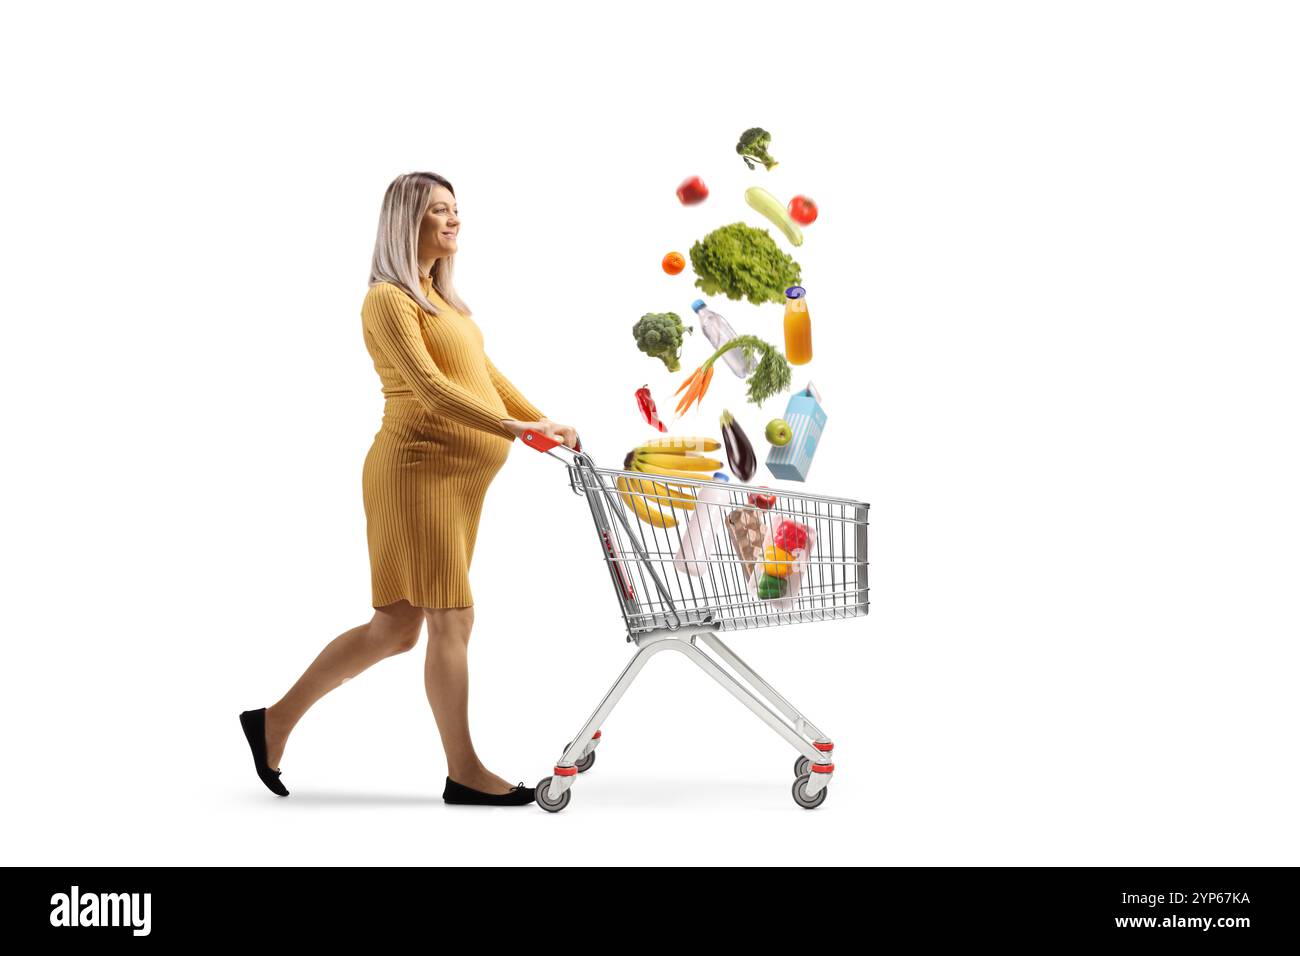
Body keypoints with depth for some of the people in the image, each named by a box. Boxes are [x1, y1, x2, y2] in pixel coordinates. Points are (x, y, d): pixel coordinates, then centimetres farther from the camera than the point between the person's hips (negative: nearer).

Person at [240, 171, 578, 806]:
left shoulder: (439, 297, 21)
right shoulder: (389, 299, -9)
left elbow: (484, 373, 18)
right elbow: (429, 388, -21)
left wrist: (544, 422, 5)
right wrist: (513, 429, -28)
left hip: (455, 479, 9)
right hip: (418, 470, -9)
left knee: (398, 627, 10)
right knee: (451, 618, -4)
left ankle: (276, 720, 20)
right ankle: (464, 773, 6)